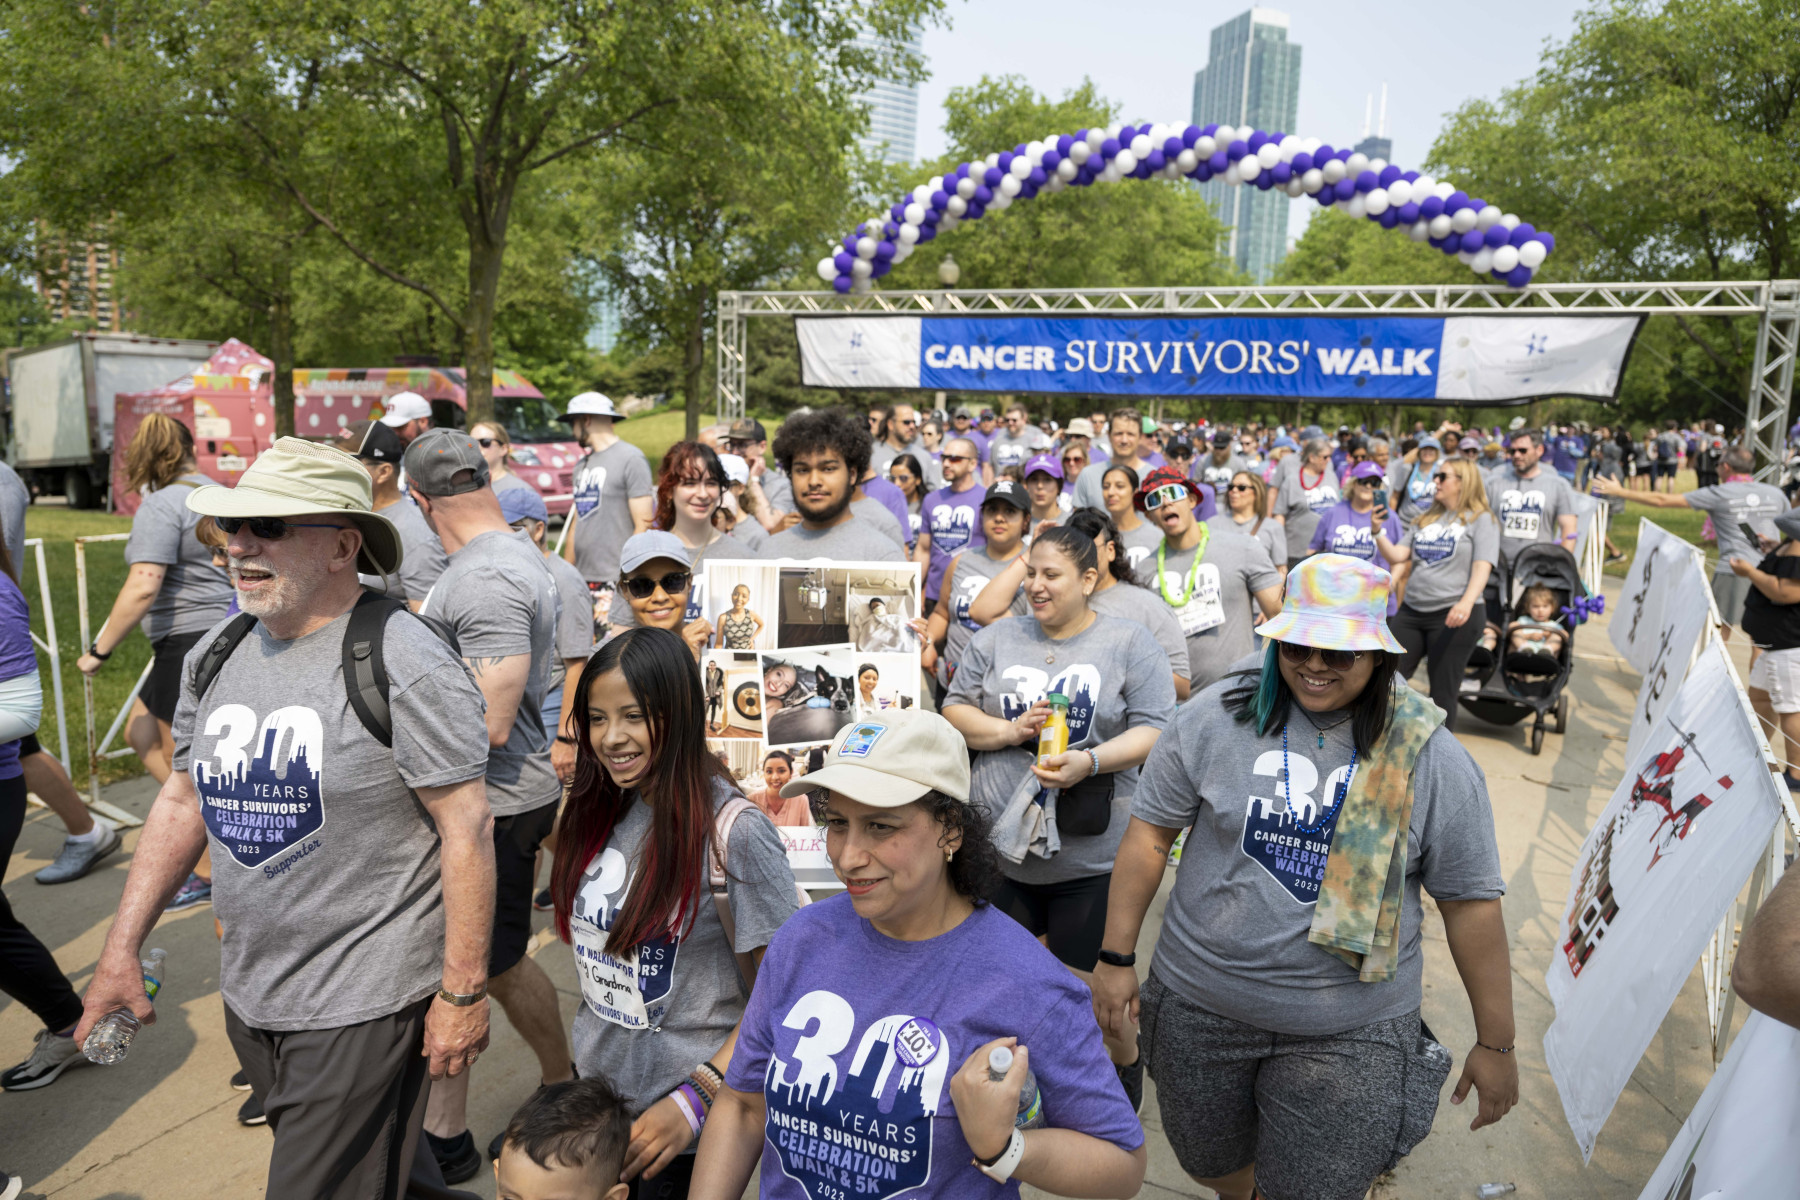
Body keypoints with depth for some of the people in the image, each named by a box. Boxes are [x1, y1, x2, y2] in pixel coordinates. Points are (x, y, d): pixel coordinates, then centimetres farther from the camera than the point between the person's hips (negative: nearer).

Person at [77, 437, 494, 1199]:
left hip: (365, 1007, -7)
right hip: (249, 995, 7)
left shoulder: (403, 663, -19)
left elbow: (467, 829, -19)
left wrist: (463, 992, -17)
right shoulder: (218, 652, 3)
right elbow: (182, 800, 13)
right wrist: (120, 950, 11)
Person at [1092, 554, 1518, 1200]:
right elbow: (1150, 834, -3)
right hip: (1199, 1003, 2)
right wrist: (1117, 958, -2)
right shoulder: (1215, 717, -8)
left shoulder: (1429, 758, -9)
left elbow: (1472, 903, -3)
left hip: (1350, 1036, -1)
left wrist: (1496, 1045, 2)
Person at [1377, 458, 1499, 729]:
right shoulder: (1426, 519, 17)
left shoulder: (1481, 520, 0)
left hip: (1454, 616, -6)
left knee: (1443, 691, 2)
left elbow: (1482, 567, -12)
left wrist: (1466, 603, -28)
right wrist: (1378, 532, -7)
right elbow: (1396, 556, 9)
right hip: (1411, 612, 6)